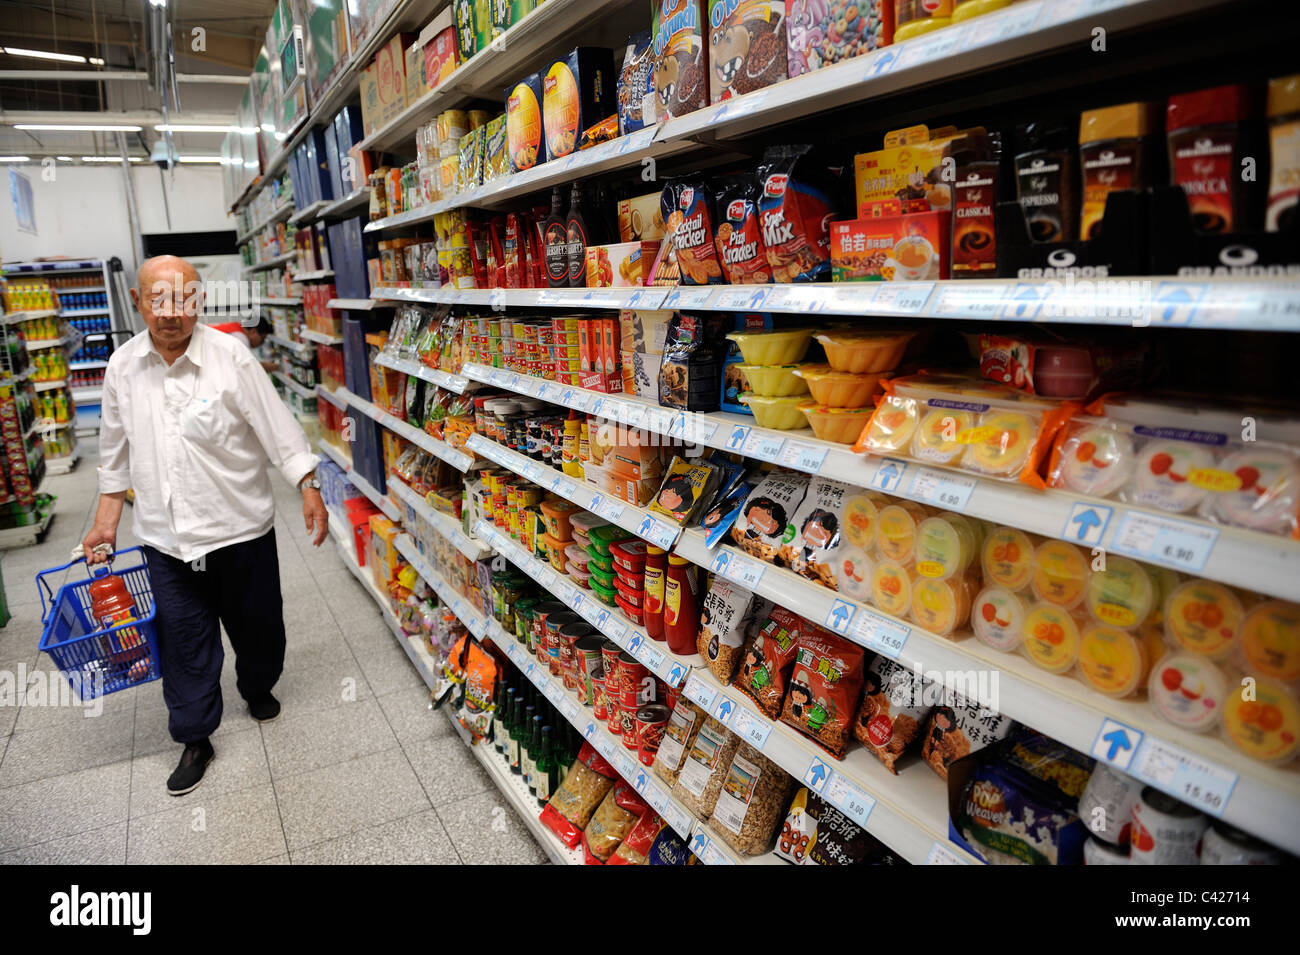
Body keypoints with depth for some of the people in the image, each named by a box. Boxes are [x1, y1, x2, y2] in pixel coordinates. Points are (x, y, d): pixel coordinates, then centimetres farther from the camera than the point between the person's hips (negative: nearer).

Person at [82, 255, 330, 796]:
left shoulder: (230, 356, -12)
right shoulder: (123, 365, 0)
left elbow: (278, 428, -8)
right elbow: (116, 452, 12)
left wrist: (309, 490, -12)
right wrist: (105, 523, 13)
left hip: (241, 528, -2)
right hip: (166, 538, 2)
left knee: (257, 625, 15)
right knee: (184, 641, 8)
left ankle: (258, 688, 44)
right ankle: (194, 741, 26)